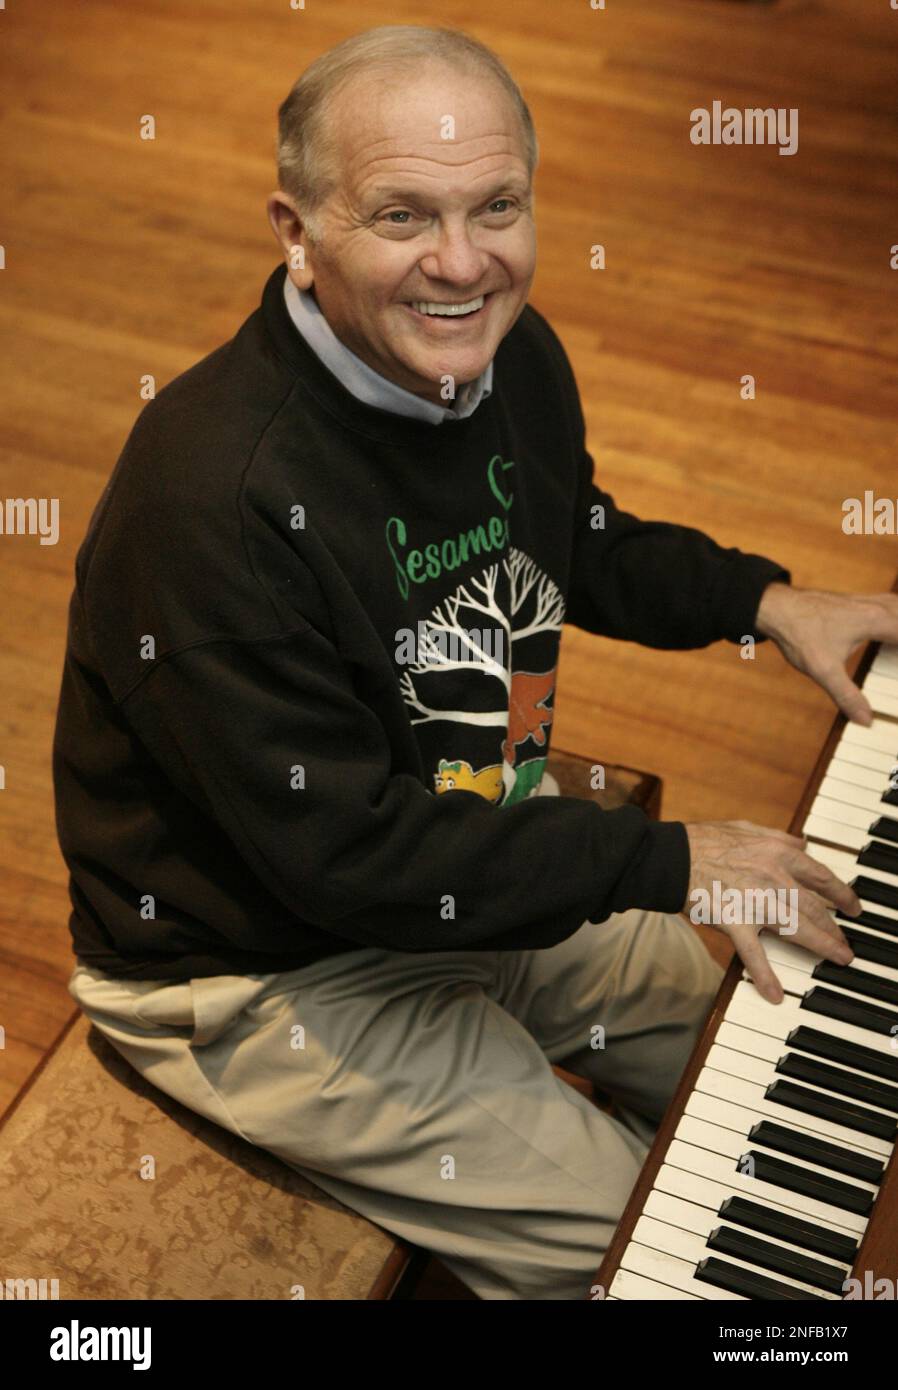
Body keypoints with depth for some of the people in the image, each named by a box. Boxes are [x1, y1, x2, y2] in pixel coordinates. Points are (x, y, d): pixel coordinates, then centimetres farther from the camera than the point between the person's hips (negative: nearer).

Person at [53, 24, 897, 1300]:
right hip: (267, 970, -8)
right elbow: (344, 856, -31)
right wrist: (666, 861, -26)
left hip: (490, 849, 8)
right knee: (613, 1240, -4)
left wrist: (764, 599, 0)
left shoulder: (513, 357, -7)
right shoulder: (211, 494, -34)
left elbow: (584, 550, 15)